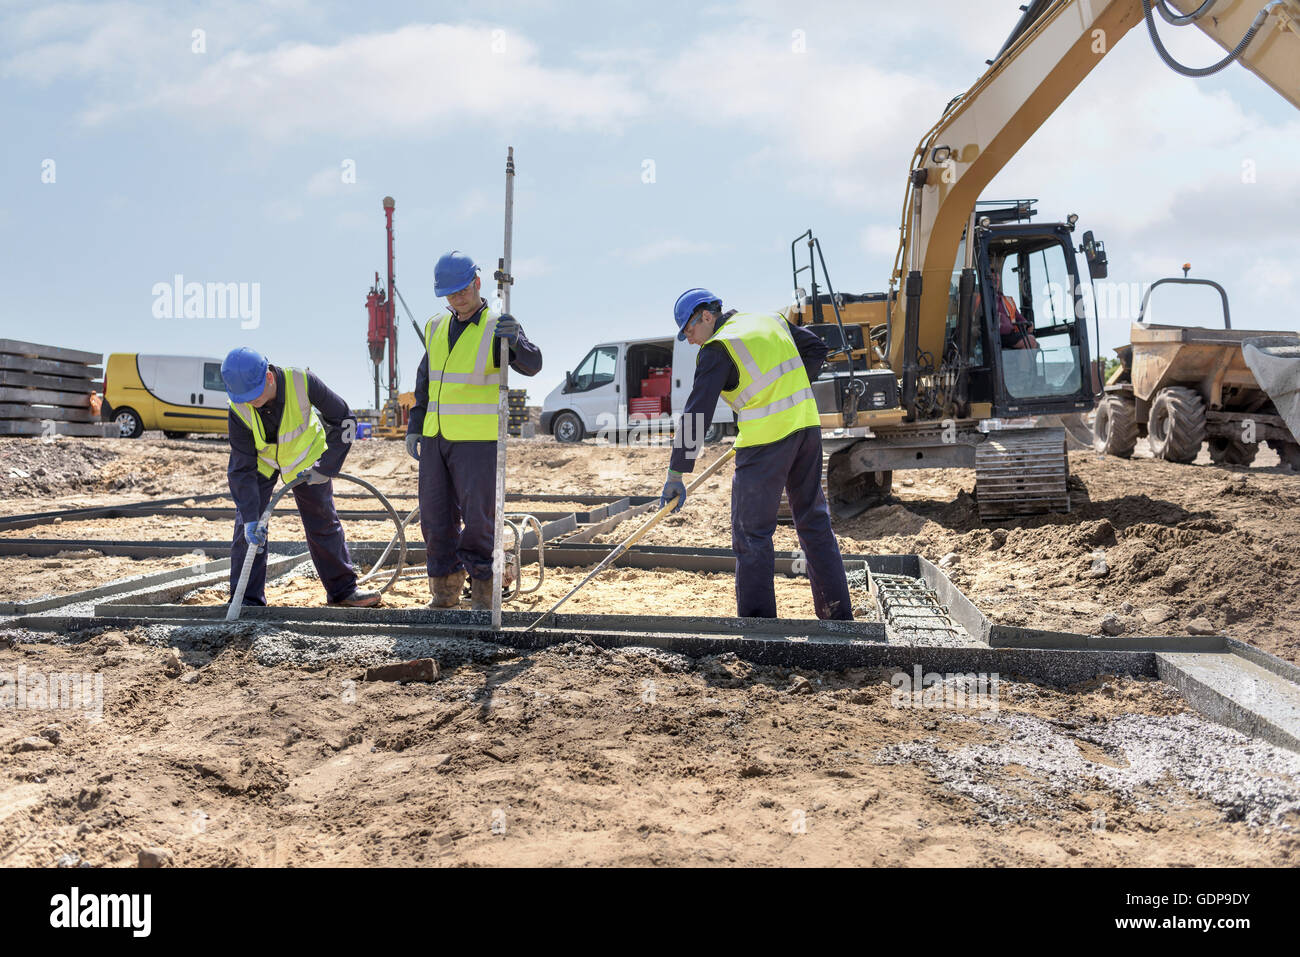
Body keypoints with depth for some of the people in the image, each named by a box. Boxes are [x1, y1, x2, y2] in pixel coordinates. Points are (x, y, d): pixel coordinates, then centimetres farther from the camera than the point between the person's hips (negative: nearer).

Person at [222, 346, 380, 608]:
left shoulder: (302, 383, -35)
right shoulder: (239, 410, -31)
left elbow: (343, 420, -21)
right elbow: (242, 469, -26)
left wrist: (326, 467, -22)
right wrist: (251, 518, -32)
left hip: (305, 458, 0)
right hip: (261, 460, 0)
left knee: (324, 523, 4)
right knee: (247, 527, -8)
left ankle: (343, 589, 17)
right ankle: (247, 599, 1)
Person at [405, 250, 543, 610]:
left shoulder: (497, 326, -6)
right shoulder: (436, 327, 12)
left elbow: (531, 365, -22)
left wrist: (514, 340, -42)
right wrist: (415, 427, 15)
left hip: (478, 441, -6)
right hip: (435, 439, 6)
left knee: (479, 517, -4)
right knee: (435, 518, 9)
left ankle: (483, 590, 10)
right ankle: (444, 590, 21)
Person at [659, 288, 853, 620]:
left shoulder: (716, 349, -8)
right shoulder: (771, 321, 13)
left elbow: (696, 414, -12)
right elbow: (816, 348, 22)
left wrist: (676, 473, -11)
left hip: (766, 438, -7)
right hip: (806, 424, 7)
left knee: (752, 532, 2)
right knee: (814, 520, 15)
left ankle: (757, 619, 2)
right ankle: (839, 613, 19)